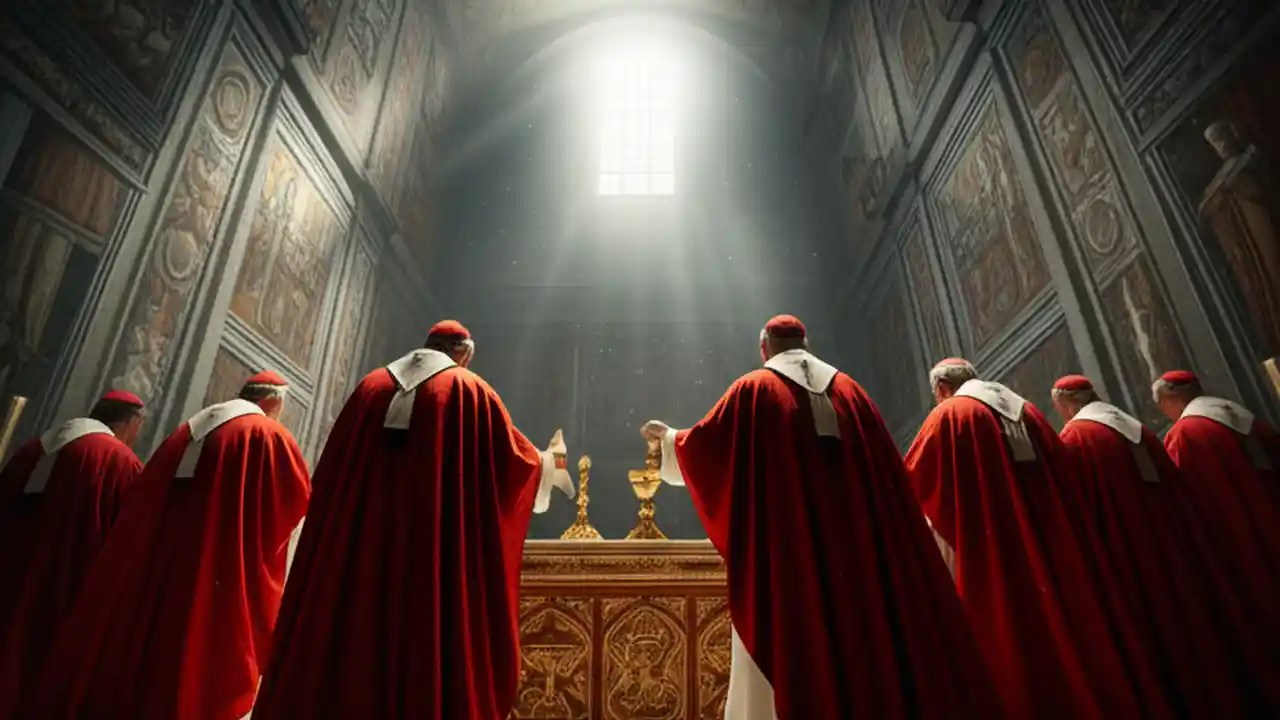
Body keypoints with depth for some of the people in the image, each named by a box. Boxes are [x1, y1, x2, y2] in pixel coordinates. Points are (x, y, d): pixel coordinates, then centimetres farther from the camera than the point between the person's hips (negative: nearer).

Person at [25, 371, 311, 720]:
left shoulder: (189, 429, 15)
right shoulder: (270, 436, -7)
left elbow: (149, 502, 19)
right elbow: (300, 497, -6)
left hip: (155, 566, 7)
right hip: (222, 576, -7)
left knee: (133, 645, 14)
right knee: (197, 654, -1)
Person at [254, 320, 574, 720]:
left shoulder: (373, 385, 13)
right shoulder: (471, 391, 2)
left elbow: (332, 470, 15)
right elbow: (514, 457, 5)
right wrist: (549, 464, 25)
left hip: (357, 544, 5)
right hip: (438, 548, -4)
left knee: (345, 633, 9)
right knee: (431, 640, 1)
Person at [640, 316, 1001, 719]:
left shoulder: (754, 390, 1)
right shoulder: (848, 389, 13)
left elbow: (701, 445, 2)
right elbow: (887, 470, 13)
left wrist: (667, 437, 23)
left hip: (782, 547, -4)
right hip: (855, 541, 5)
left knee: (785, 645, 0)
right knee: (863, 636, 11)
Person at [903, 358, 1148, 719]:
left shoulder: (949, 415, -4)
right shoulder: (1025, 409, 15)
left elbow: (913, 479, -6)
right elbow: (1060, 469, 20)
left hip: (989, 555, -7)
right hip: (1049, 543, 7)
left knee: (1009, 637, -1)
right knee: (1064, 621, 14)